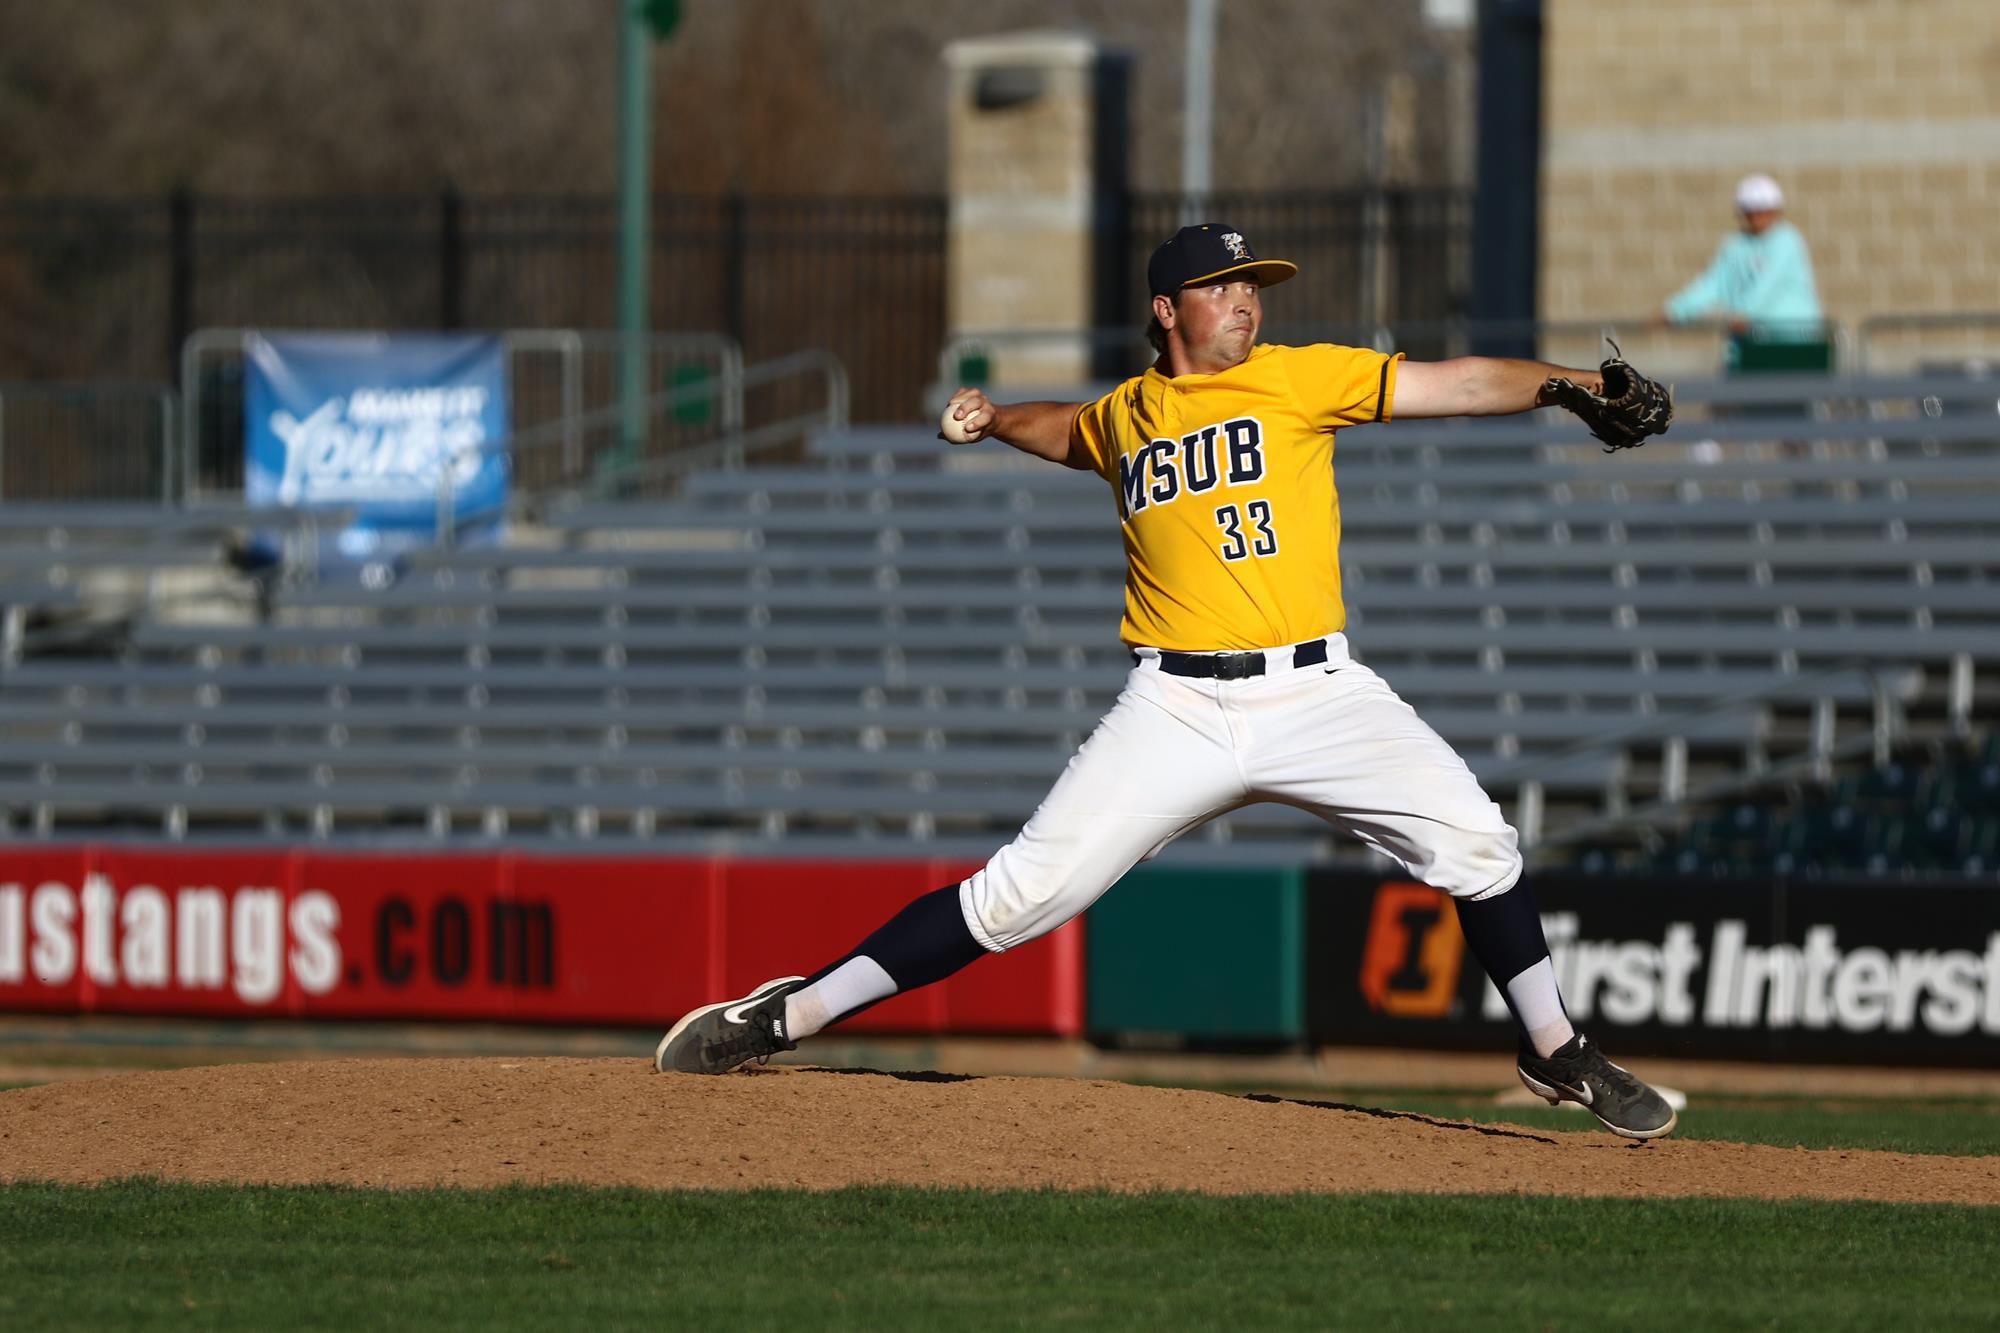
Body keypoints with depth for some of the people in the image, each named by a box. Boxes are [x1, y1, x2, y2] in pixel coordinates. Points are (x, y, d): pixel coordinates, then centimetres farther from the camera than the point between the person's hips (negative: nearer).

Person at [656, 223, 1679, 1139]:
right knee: (1023, 893, -7)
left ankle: (1554, 1053, 3)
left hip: (1316, 693, -1)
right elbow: (1072, 435, 39)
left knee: (1473, 840, -16)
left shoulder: (1298, 378, 4)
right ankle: (783, 1020, 0)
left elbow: (1451, 385, -5)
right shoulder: (1125, 416, 13)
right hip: (1178, 711, 1)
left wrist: (1566, 384, -17)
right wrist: (995, 420, 25)